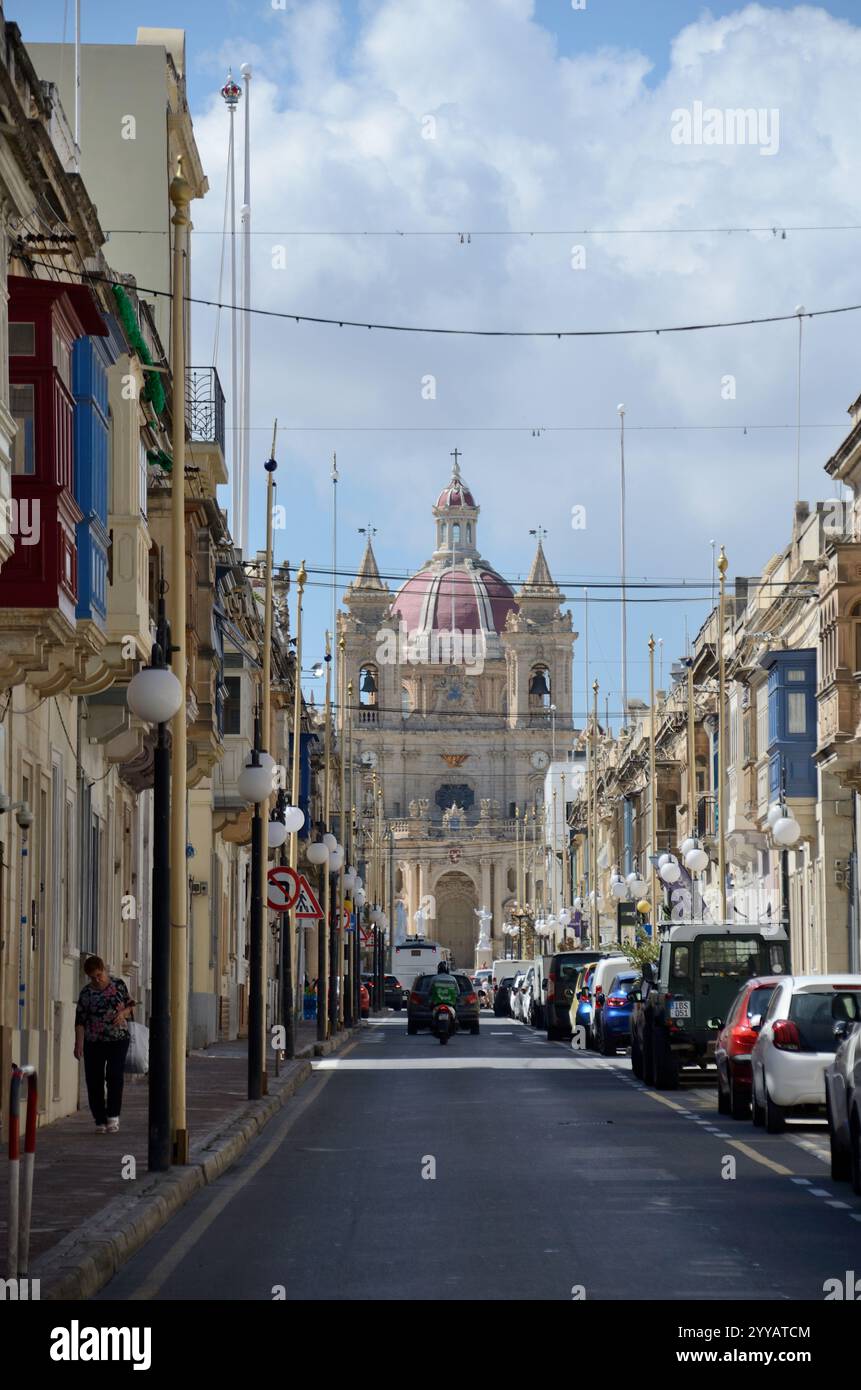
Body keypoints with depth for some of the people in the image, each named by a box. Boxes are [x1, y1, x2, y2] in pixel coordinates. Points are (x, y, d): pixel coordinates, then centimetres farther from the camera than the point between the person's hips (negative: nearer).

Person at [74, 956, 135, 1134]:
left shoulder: (118, 984, 1)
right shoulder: (86, 993, -3)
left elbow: (130, 1003, 12)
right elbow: (80, 1021, -5)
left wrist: (123, 1013, -10)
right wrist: (79, 1044, -13)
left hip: (118, 1040, 0)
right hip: (94, 1042, 0)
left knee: (114, 1076, -14)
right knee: (94, 1081, 1)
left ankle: (113, 1115, -3)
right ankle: (100, 1121, 9)